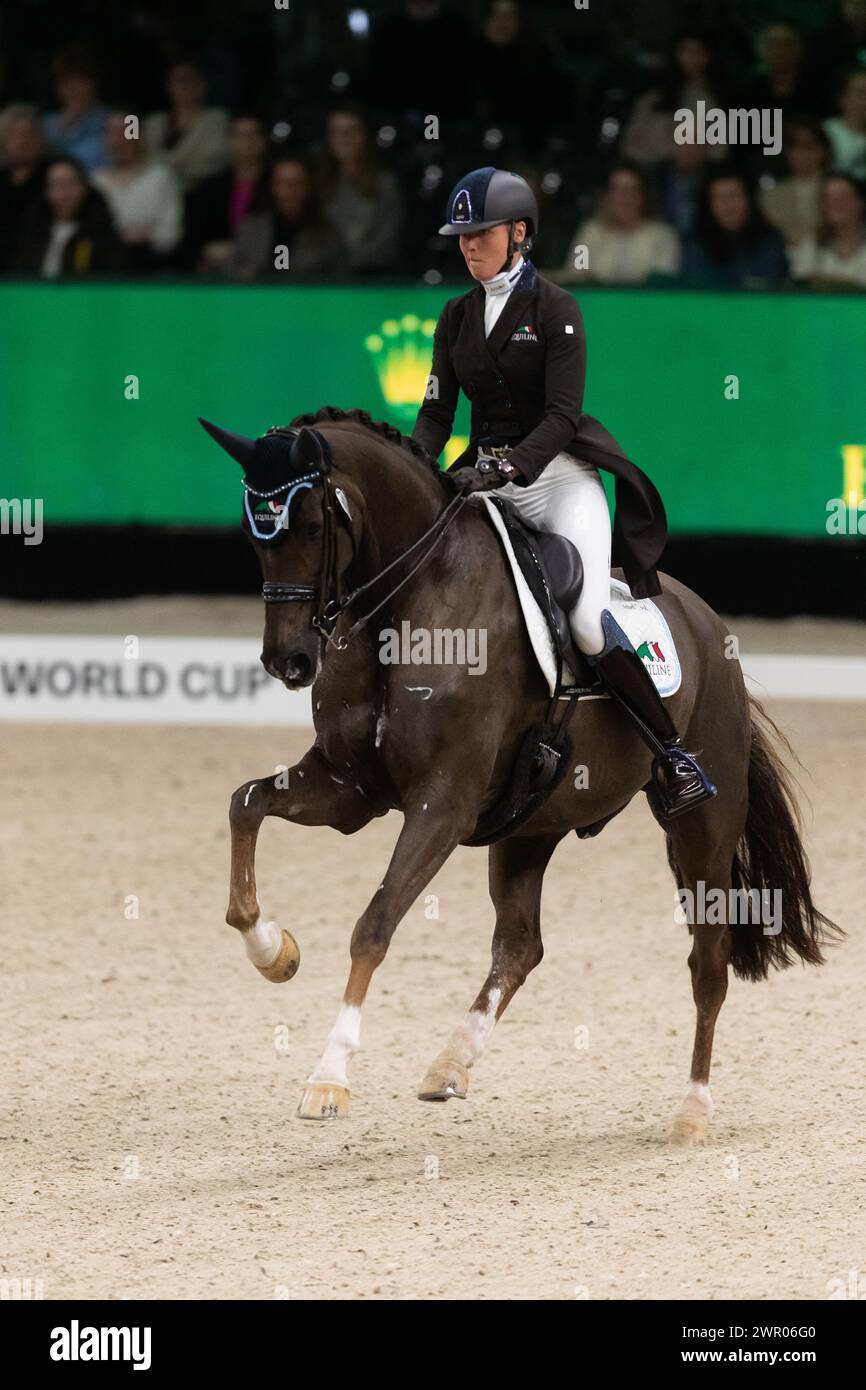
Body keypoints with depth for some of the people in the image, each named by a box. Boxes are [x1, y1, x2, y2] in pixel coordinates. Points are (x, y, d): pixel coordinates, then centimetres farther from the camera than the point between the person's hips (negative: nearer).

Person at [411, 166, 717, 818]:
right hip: (489, 478, 6)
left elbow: (562, 415, -15)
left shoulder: (555, 307, -7)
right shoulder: (457, 317, 10)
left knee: (589, 624, -22)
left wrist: (503, 466, -29)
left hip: (560, 474, -6)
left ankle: (677, 758, -15)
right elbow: (437, 412, 6)